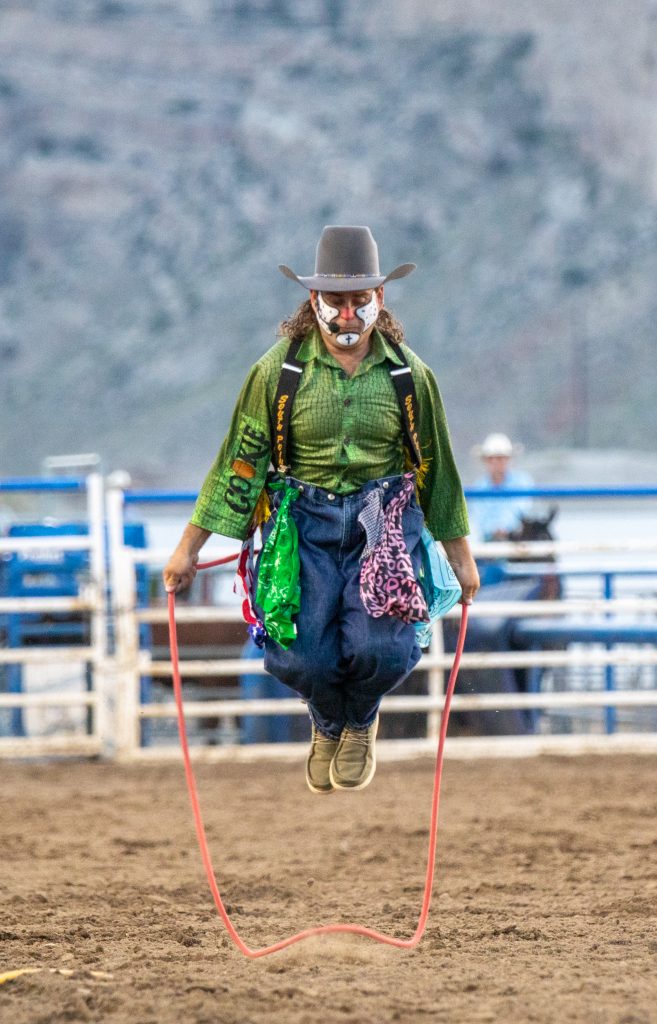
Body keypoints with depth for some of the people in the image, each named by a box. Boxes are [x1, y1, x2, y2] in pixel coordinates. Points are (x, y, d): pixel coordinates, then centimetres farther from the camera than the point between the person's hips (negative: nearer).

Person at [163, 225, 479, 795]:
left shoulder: (409, 374, -1)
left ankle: (362, 722, 19)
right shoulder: (280, 370, -4)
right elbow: (239, 460, 1)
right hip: (303, 521, 0)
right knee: (305, 657, -15)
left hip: (384, 518, 0)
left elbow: (437, 468, 10)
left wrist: (461, 554, 16)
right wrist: (189, 548, 2)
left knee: (379, 648, -20)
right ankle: (328, 727, 25)